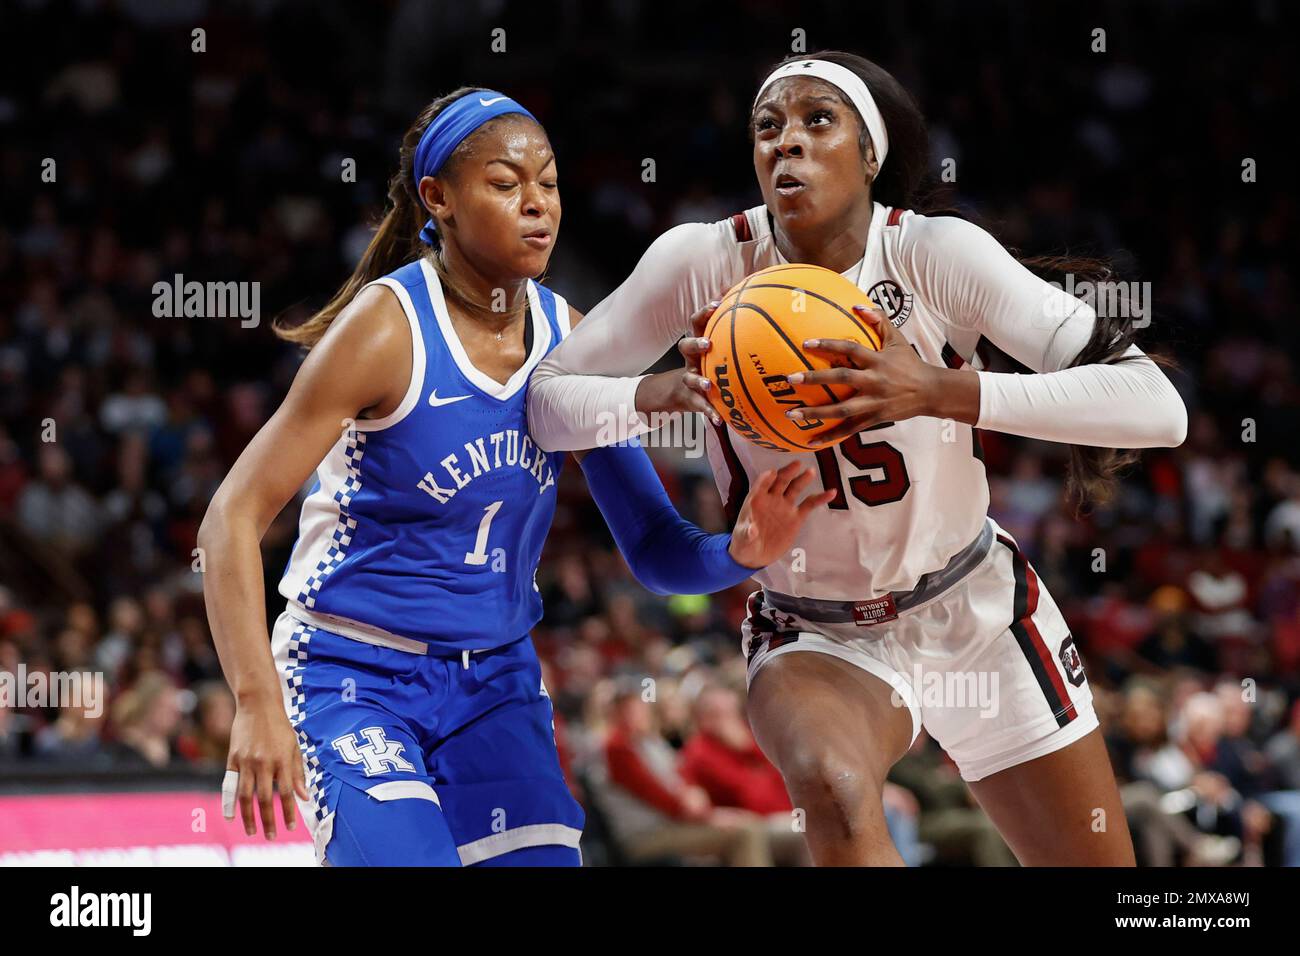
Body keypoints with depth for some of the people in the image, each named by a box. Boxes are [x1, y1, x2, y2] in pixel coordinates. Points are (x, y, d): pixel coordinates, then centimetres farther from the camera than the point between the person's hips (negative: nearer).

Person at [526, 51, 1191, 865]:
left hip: (979, 615, 1)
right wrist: (661, 393, -31)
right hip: (813, 636, -1)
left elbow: (1159, 408, -30)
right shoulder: (703, 263, -16)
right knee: (834, 790, -36)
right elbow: (546, 400, -11)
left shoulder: (938, 255, -21)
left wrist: (941, 392, -42)